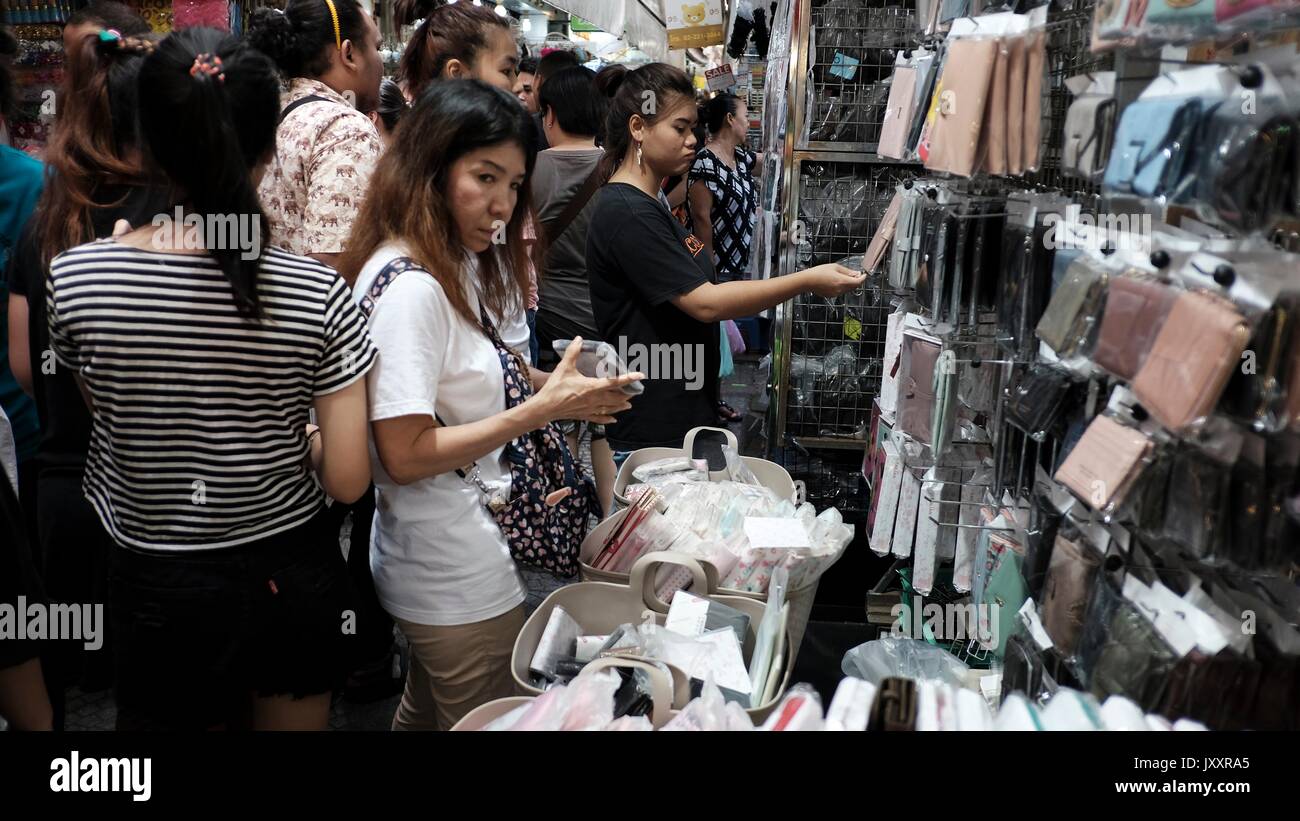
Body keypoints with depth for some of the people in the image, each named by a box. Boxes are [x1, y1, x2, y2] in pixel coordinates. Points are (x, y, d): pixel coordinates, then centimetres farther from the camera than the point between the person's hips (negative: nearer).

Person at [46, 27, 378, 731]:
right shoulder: (317, 292, -18)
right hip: (293, 578, 0)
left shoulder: (75, 280, -15)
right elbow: (347, 480, -14)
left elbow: (101, 404, 5)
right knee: (294, 720, 24)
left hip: (163, 592, 0)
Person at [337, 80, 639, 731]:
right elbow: (404, 456, -26)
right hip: (460, 579, -10)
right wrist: (542, 409, -25)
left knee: (425, 713, 28)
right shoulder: (408, 287, -23)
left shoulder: (452, 266, 6)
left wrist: (545, 382, -1)